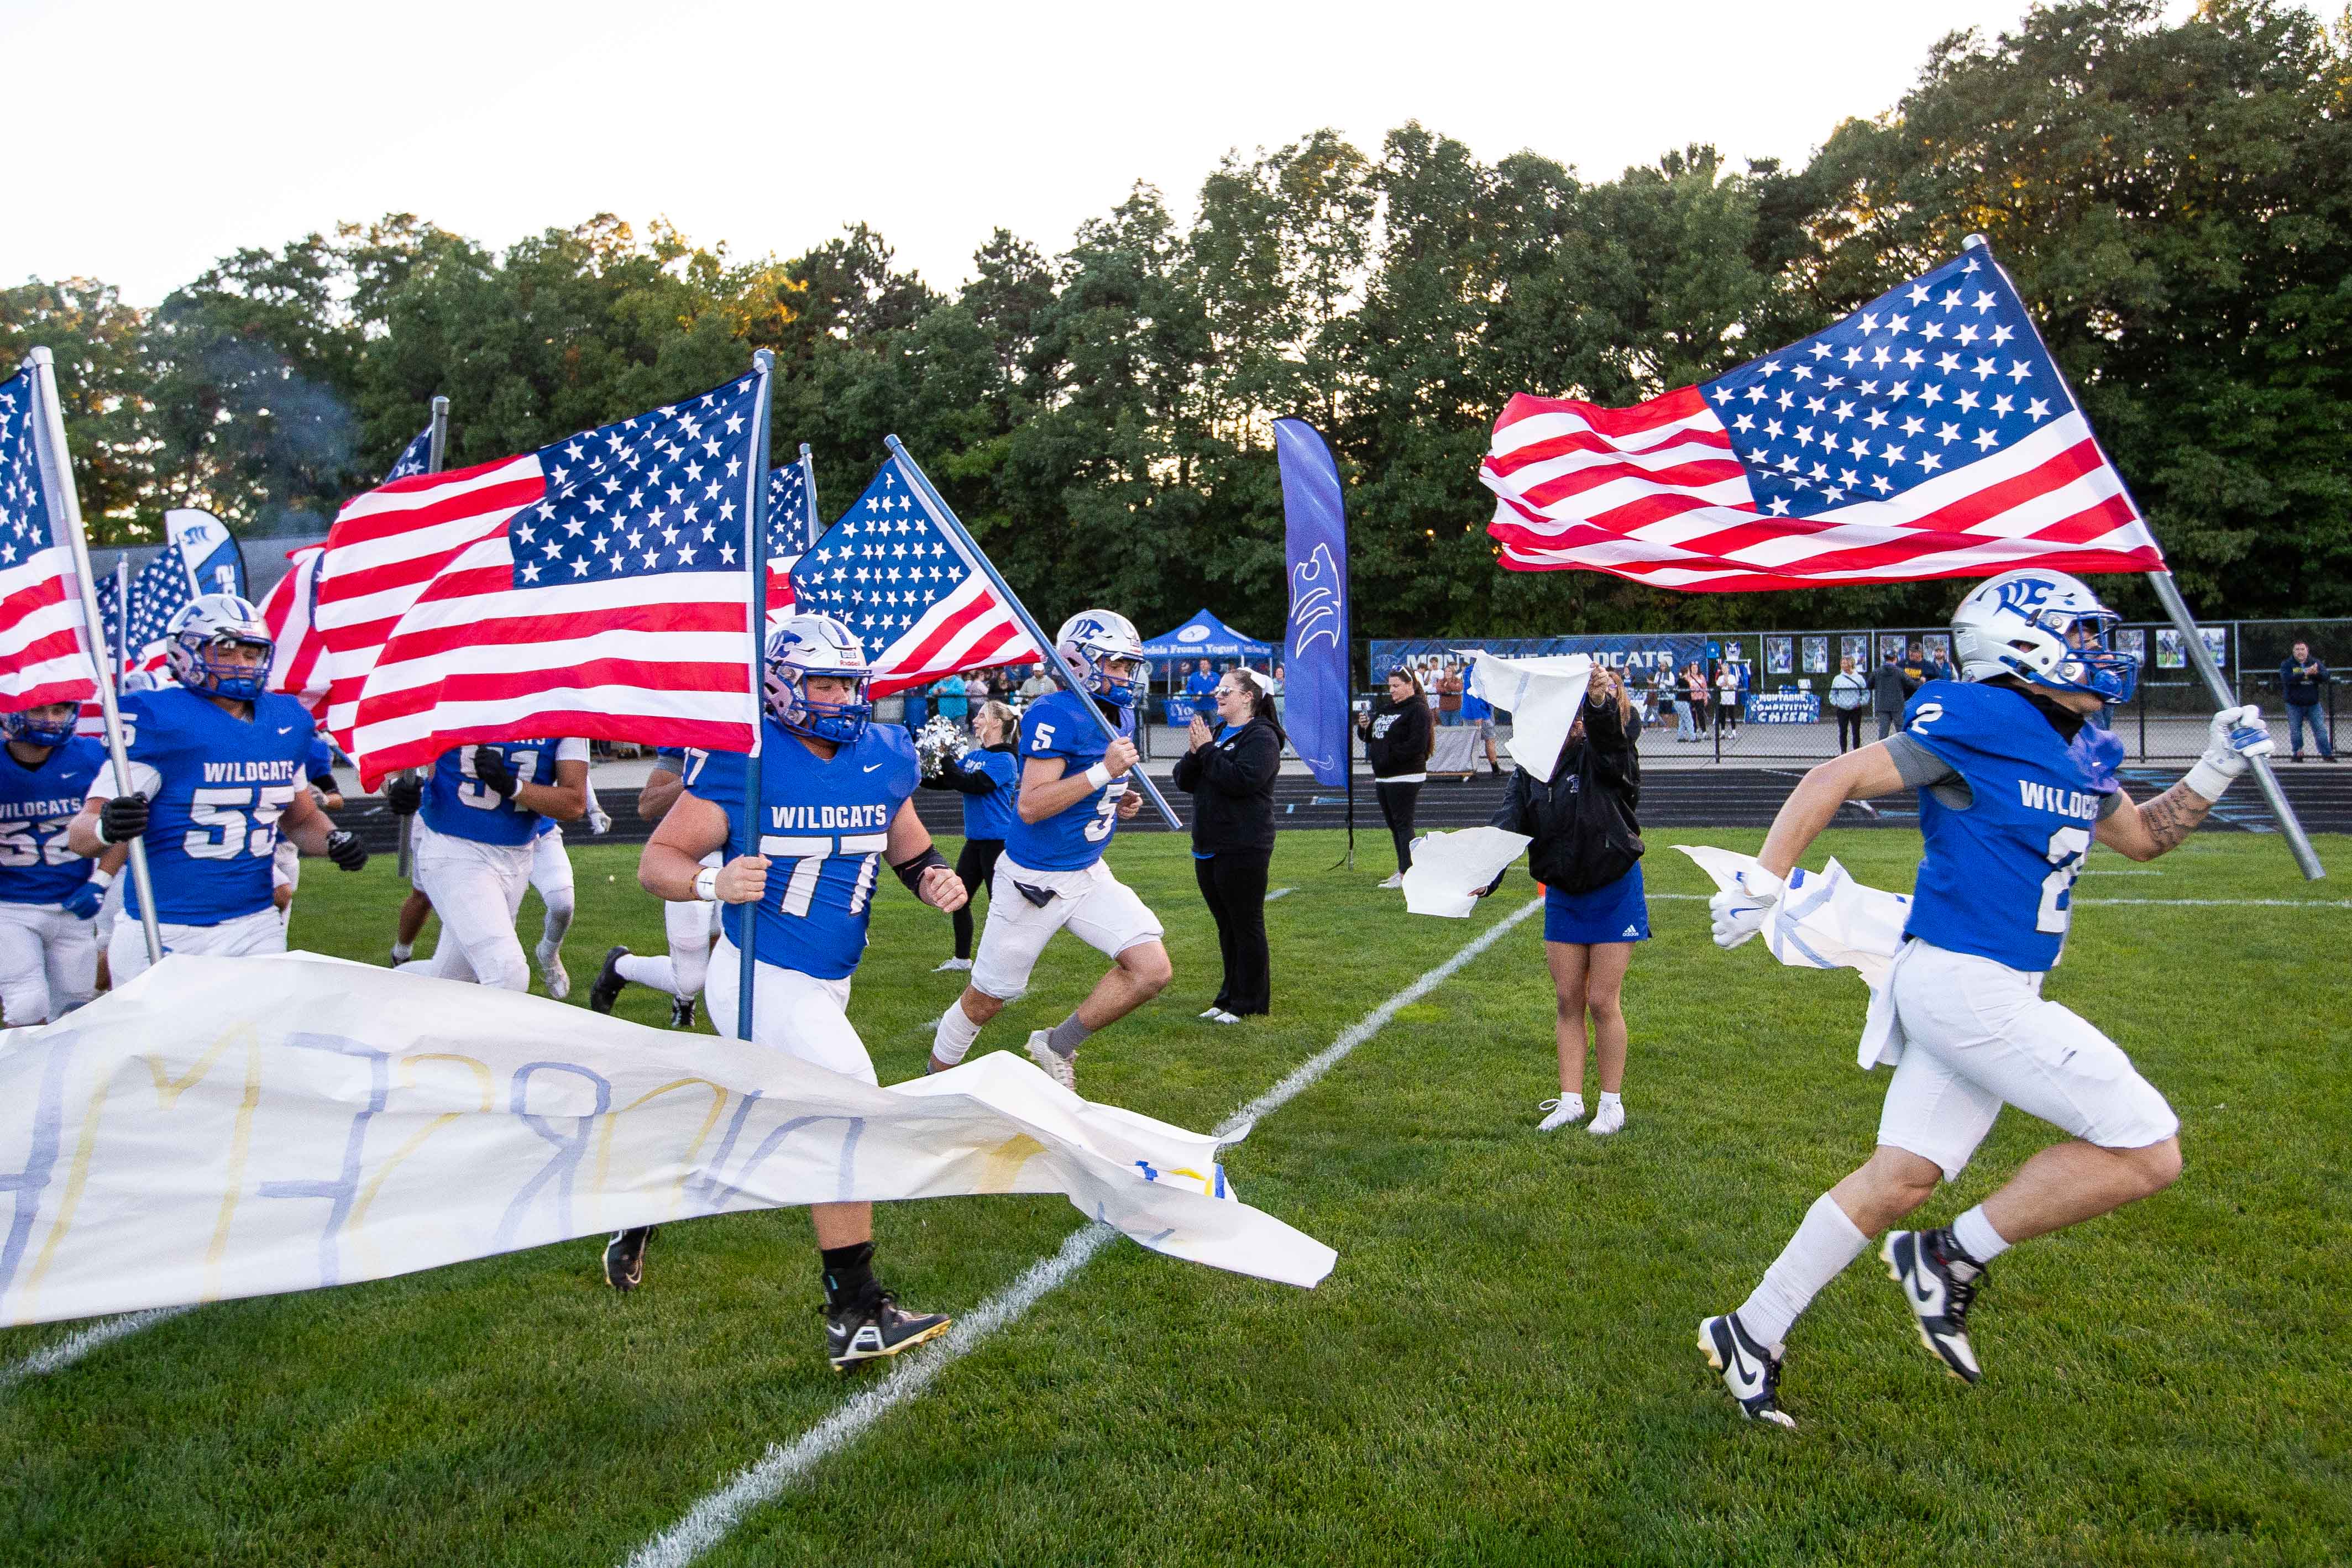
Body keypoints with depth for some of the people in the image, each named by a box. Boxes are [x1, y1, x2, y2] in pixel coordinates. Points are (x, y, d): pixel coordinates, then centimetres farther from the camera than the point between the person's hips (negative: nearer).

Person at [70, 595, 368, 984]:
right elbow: (80, 831, -13)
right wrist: (105, 828, -36)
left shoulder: (287, 721, 7)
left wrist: (333, 840, 0)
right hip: (163, 936, -5)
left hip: (258, 927, 5)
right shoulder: (158, 719, -10)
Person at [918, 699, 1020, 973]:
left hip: (998, 840, -9)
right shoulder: (974, 757, 11)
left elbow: (973, 784, -25)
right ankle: (962, 959, 28)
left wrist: (945, 761, -21)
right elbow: (941, 781, 10)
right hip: (975, 840, 9)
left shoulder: (1004, 760, -14)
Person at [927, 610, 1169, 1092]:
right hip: (1034, 879, -7)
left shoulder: (1122, 716, 5)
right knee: (986, 1000, 8)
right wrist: (1103, 772, -31)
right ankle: (937, 1079, 34)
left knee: (1153, 970, -7)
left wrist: (1121, 804, 0)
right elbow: (1032, 805, -28)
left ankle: (1058, 1045, 12)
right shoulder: (1056, 716, -22)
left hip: (1089, 873, 7)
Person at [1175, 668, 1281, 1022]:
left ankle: (1251, 1003, 9)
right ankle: (1230, 997, 25)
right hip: (1208, 847, 8)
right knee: (1226, 927, 16)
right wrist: (1194, 752, -8)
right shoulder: (1214, 731, 15)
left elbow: (1243, 780, -26)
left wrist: (1207, 750, -18)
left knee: (1246, 926, 0)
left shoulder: (1262, 737, -10)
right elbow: (1184, 781, 10)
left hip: (1243, 850, -8)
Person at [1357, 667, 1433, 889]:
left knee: (1403, 824, -8)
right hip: (1382, 777, 9)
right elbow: (1373, 737, 24)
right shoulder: (1386, 706, 18)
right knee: (1393, 824, 12)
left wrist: (1389, 755, -17)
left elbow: (1416, 744, -20)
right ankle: (1404, 870, 20)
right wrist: (1365, 727, 2)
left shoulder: (1417, 709, -10)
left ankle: (1406, 875, -7)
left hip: (1405, 777, -9)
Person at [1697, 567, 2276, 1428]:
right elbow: (1835, 780, -12)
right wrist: (1762, 884, -16)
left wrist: (2217, 768, 17)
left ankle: (1751, 1334, 18)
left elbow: (2141, 837, 30)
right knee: (2146, 1150, -6)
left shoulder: (2080, 751, 15)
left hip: (1995, 992, 9)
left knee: (1900, 1179, 11)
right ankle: (1953, 1258, 5)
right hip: (1964, 983, -9)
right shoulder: (1980, 724, -12)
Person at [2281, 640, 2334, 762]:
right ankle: (2298, 753, 16)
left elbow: (2325, 677, -7)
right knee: (2295, 731, 4)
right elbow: (2287, 679, -20)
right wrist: (2305, 673, -30)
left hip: (2313, 704, 2)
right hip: (2294, 705, -1)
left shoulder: (2315, 663, 6)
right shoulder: (2286, 664, -1)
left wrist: (2316, 673, -29)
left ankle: (2327, 754, 4)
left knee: (2321, 729, 0)